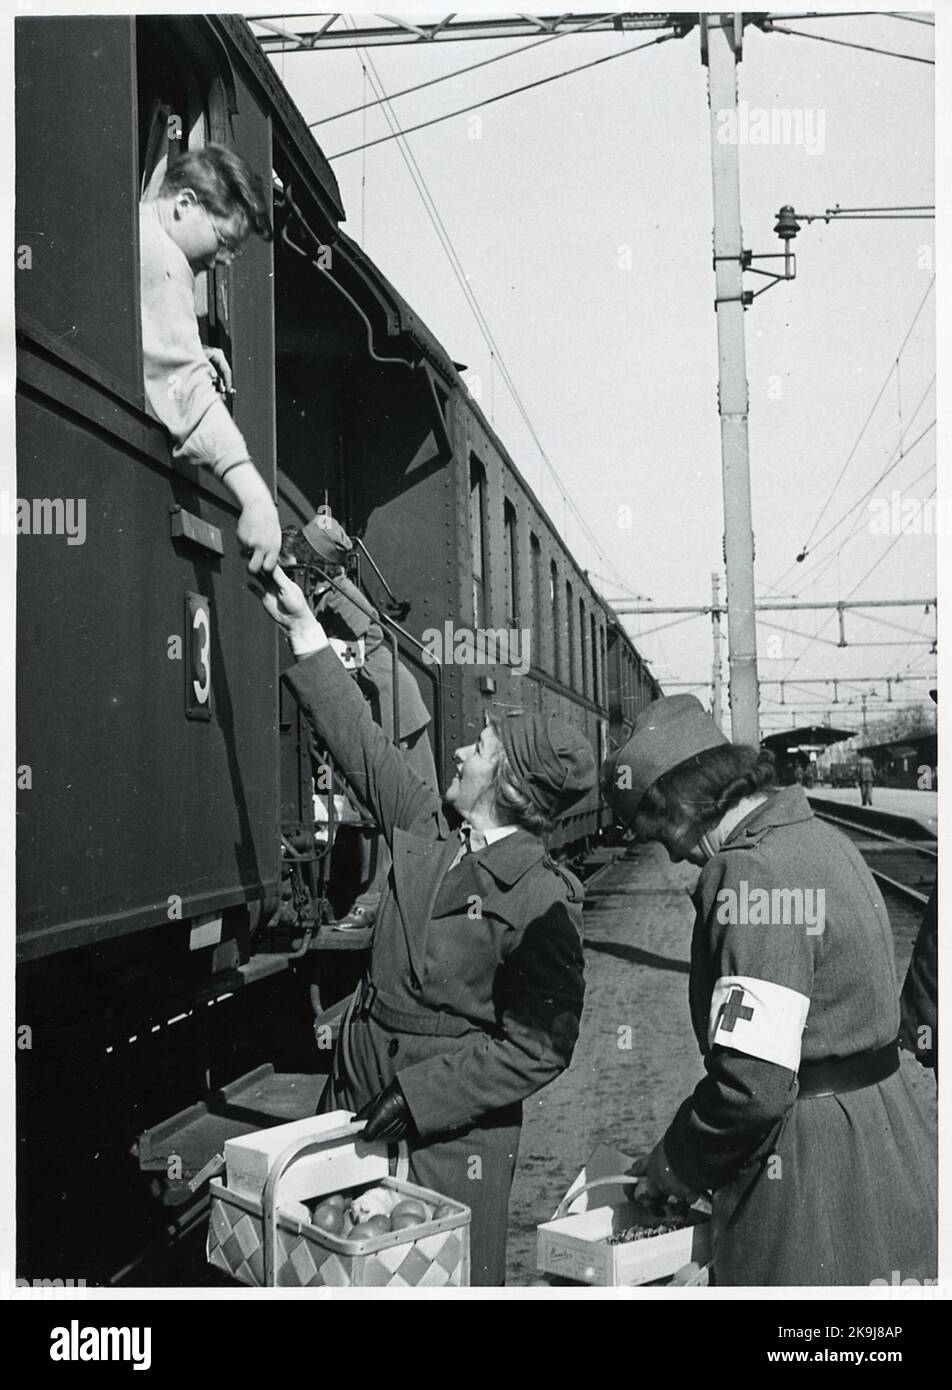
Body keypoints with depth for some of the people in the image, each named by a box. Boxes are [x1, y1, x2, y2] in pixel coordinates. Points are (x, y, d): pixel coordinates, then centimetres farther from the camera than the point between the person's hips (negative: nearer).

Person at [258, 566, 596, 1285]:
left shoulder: (544, 903, -16)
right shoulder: (427, 830, 3)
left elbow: (537, 1047, -18)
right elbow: (361, 739, 11)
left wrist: (420, 1094, -21)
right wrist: (304, 626, 14)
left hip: (452, 1137, -6)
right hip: (358, 1104, 6)